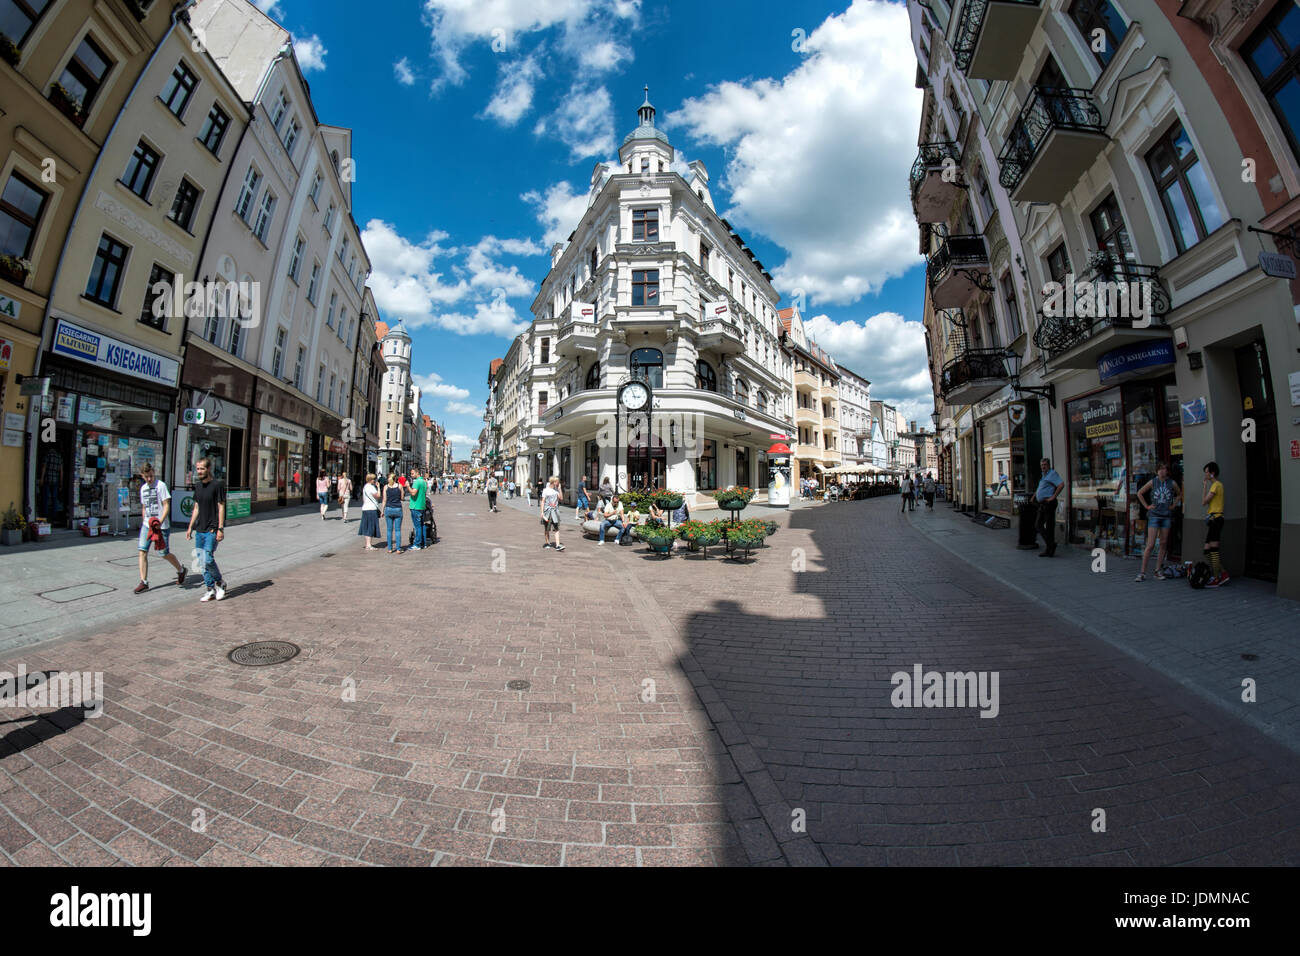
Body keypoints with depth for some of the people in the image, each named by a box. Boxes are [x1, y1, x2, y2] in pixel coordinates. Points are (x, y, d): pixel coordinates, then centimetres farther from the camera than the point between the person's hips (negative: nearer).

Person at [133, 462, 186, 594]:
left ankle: (181, 570, 25)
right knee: (142, 551, -5)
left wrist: (160, 521, -25)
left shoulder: (160, 485, -7)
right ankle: (144, 582, -1)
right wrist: (144, 522, 19)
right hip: (147, 525, 6)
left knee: (165, 553, 1)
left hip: (161, 525, -6)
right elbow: (144, 507, 23)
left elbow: (167, 506, -12)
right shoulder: (143, 488, 13)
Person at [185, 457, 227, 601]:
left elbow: (221, 507, -11)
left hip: (212, 530, -7)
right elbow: (196, 508, 19)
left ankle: (220, 582, 12)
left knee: (208, 560, -11)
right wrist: (190, 527, 15)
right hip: (200, 530, 7)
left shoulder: (218, 484, -9)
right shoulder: (198, 485, 12)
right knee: (202, 561, 7)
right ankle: (210, 589, 15)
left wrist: (220, 529, -15)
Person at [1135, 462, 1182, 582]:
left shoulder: (1172, 483, 3)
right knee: (1150, 545, -8)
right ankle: (1142, 572, -5)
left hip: (1167, 516, 3)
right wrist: (1147, 506, 2)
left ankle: (1158, 571, 15)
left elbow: (1179, 494, 21)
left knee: (1163, 544, 6)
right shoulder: (1153, 482, -2)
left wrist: (1174, 505, 9)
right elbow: (1139, 493, 8)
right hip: (1154, 515, -3)